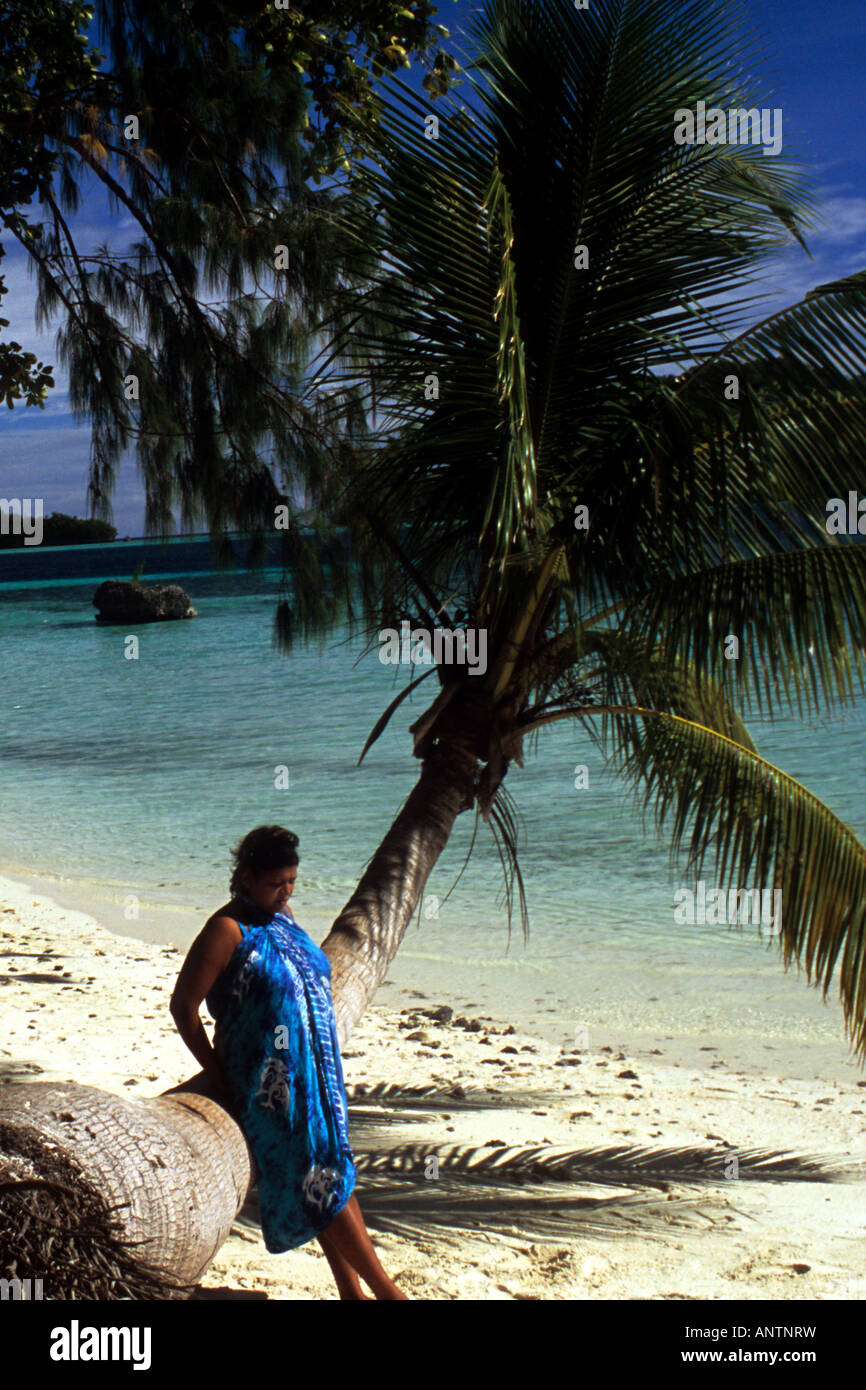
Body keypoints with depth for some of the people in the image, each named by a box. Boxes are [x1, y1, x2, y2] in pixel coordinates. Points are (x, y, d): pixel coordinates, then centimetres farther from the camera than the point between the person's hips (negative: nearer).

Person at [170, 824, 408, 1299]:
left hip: (313, 1071, 8)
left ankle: (351, 1291, 17)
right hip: (271, 1081, -8)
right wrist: (219, 1077, -9)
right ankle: (384, 1289, 0)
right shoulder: (228, 930, -14)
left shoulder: (283, 918, 10)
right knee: (323, 1185, -6)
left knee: (334, 1175, 9)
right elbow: (183, 1006, -13)